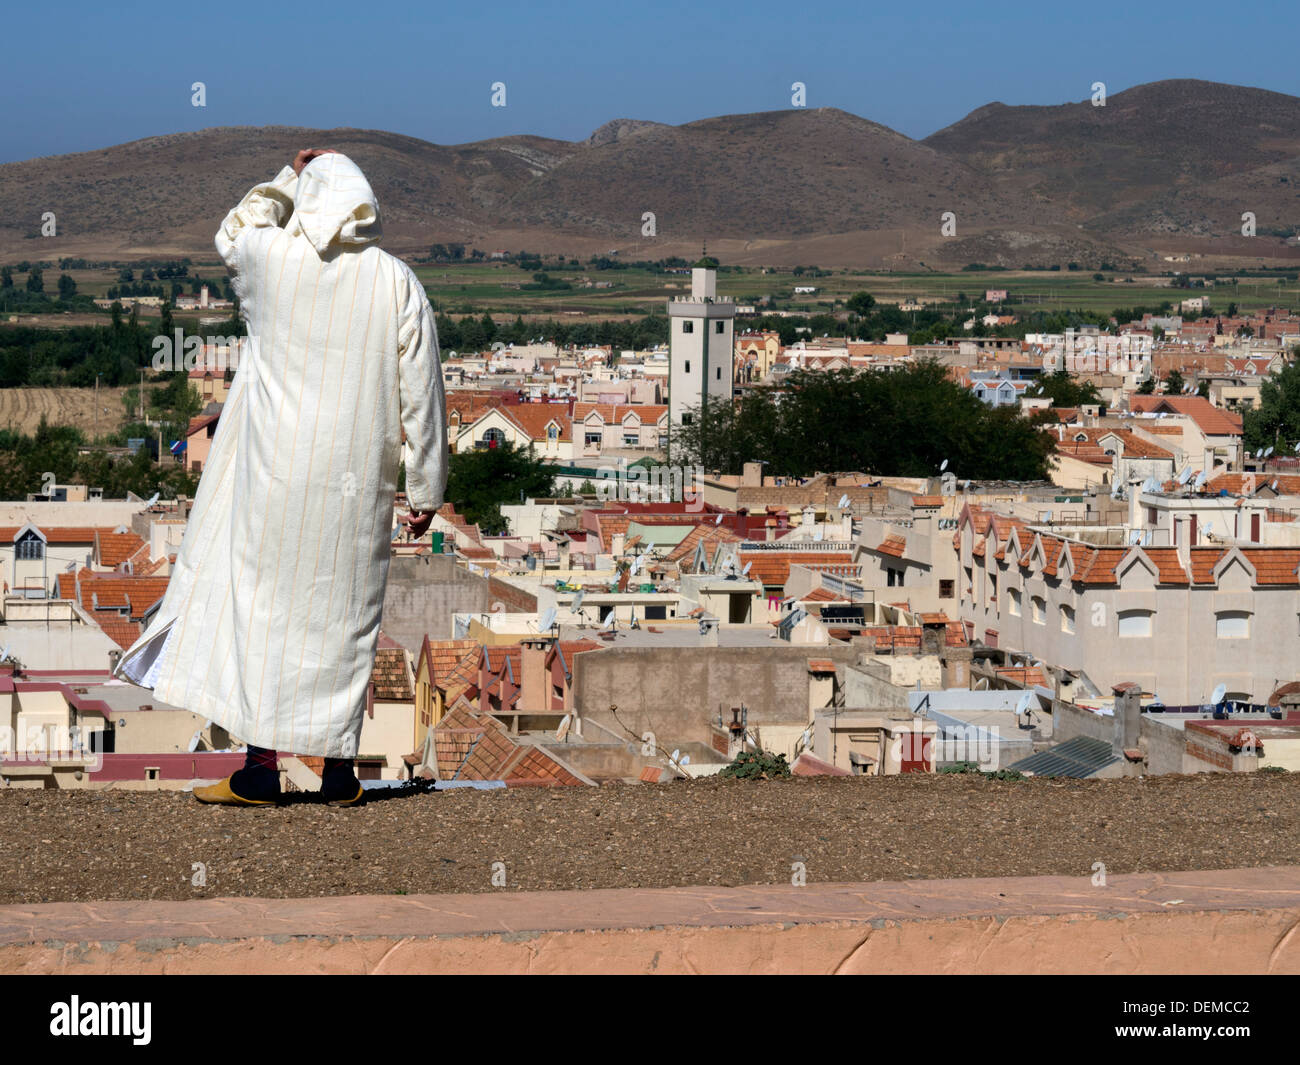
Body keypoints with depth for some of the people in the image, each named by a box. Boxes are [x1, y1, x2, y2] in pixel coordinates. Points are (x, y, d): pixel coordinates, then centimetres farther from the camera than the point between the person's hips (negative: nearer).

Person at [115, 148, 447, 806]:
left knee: (263, 604, 4)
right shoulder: (397, 283, -3)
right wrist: (425, 490, 5)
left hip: (274, 472, -1)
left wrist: (290, 178, 26)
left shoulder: (269, 256, -4)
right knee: (342, 615, 9)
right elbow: (421, 392, -2)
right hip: (357, 482, 1)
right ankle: (338, 770, 14)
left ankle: (262, 767, 1)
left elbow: (232, 233, 23)